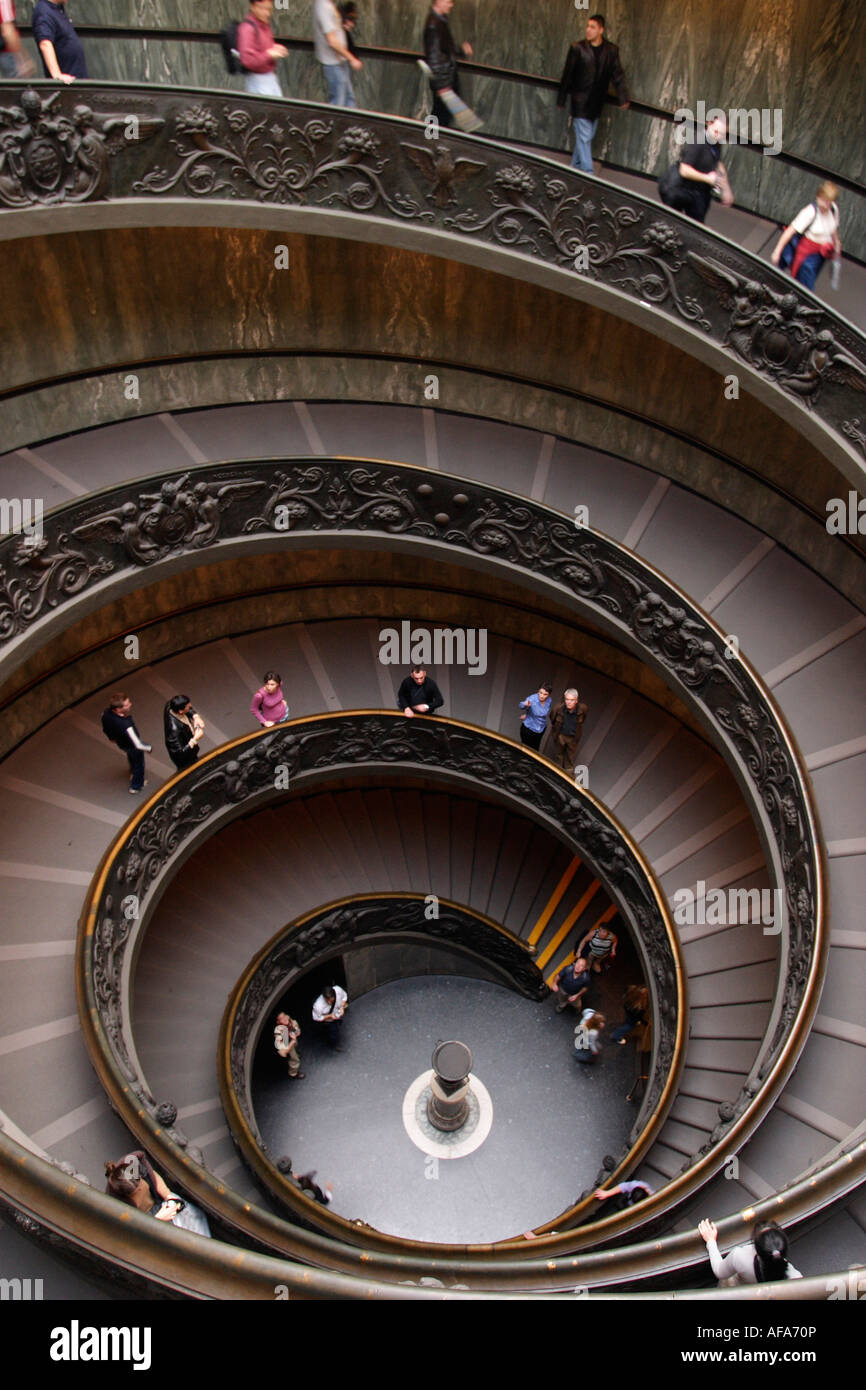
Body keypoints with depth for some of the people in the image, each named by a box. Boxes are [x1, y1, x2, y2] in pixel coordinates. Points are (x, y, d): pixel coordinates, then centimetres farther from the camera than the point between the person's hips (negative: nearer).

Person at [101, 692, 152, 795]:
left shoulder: (106, 713, -28)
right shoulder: (126, 725, -48)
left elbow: (105, 730, -5)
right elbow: (138, 744, -34)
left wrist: (112, 737, 17)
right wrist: (149, 748, -13)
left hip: (120, 743, 6)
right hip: (132, 747, -6)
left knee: (132, 760, 37)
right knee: (138, 764, 26)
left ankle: (133, 777, 66)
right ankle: (135, 787, 52)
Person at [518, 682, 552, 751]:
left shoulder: (549, 701, -13)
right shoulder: (532, 699, -28)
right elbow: (522, 706, -48)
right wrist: (525, 704, -73)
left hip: (541, 729, 4)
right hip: (528, 729, -4)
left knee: (535, 749, 19)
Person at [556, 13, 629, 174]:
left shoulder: (611, 50, 1)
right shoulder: (578, 48, -6)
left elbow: (618, 75, 1)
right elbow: (567, 75, -2)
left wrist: (623, 98, -10)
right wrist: (561, 99, 1)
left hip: (596, 103, 4)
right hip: (580, 101, -4)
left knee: (587, 137, 12)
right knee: (584, 138, -6)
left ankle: (575, 167, 27)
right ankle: (587, 173, -5)